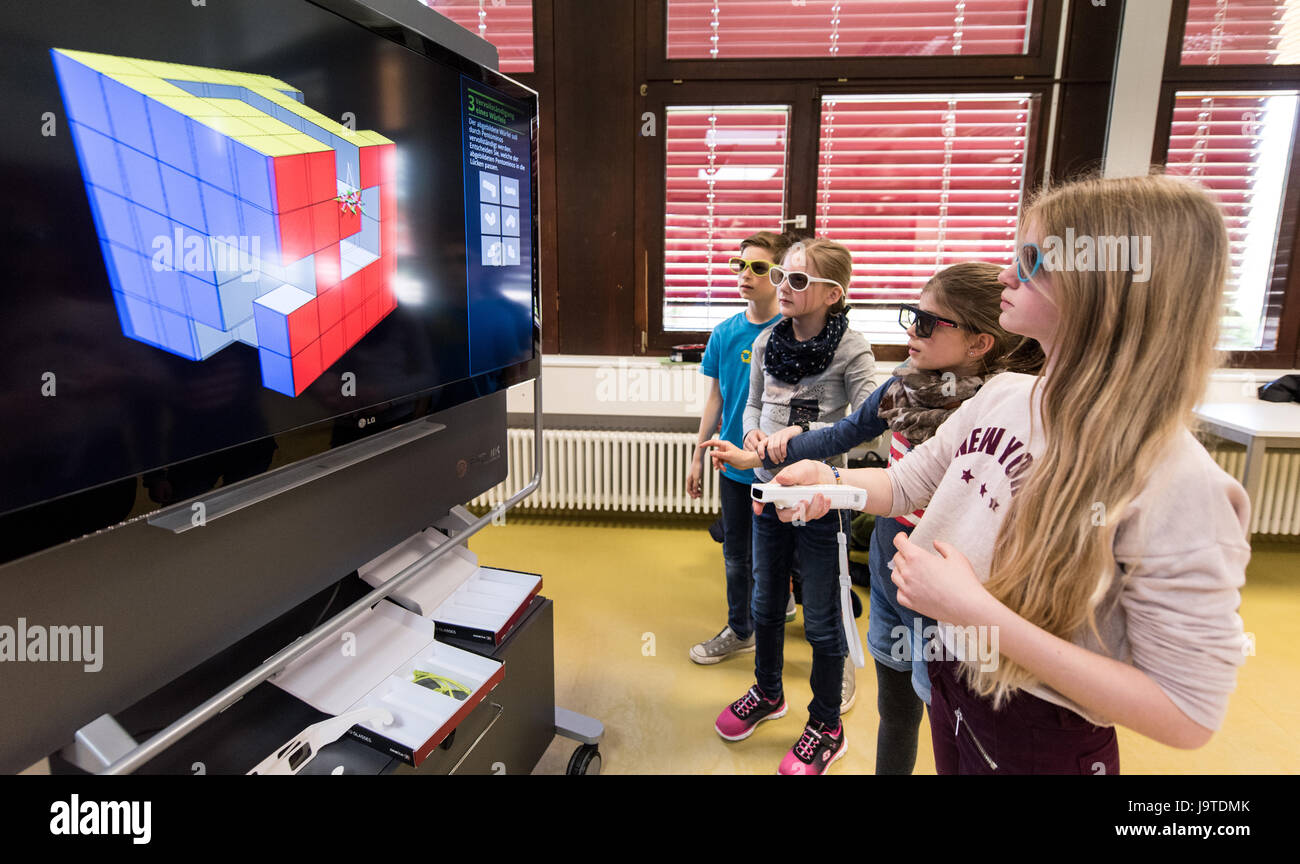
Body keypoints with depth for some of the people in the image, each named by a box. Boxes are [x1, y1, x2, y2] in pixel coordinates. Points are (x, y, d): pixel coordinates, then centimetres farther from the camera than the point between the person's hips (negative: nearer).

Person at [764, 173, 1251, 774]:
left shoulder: (1179, 488, -27)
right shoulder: (1001, 397, -8)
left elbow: (1187, 717, -25)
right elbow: (906, 483, 6)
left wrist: (981, 613, -31)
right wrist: (830, 481, -16)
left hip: (1045, 740, -5)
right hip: (949, 679, 6)